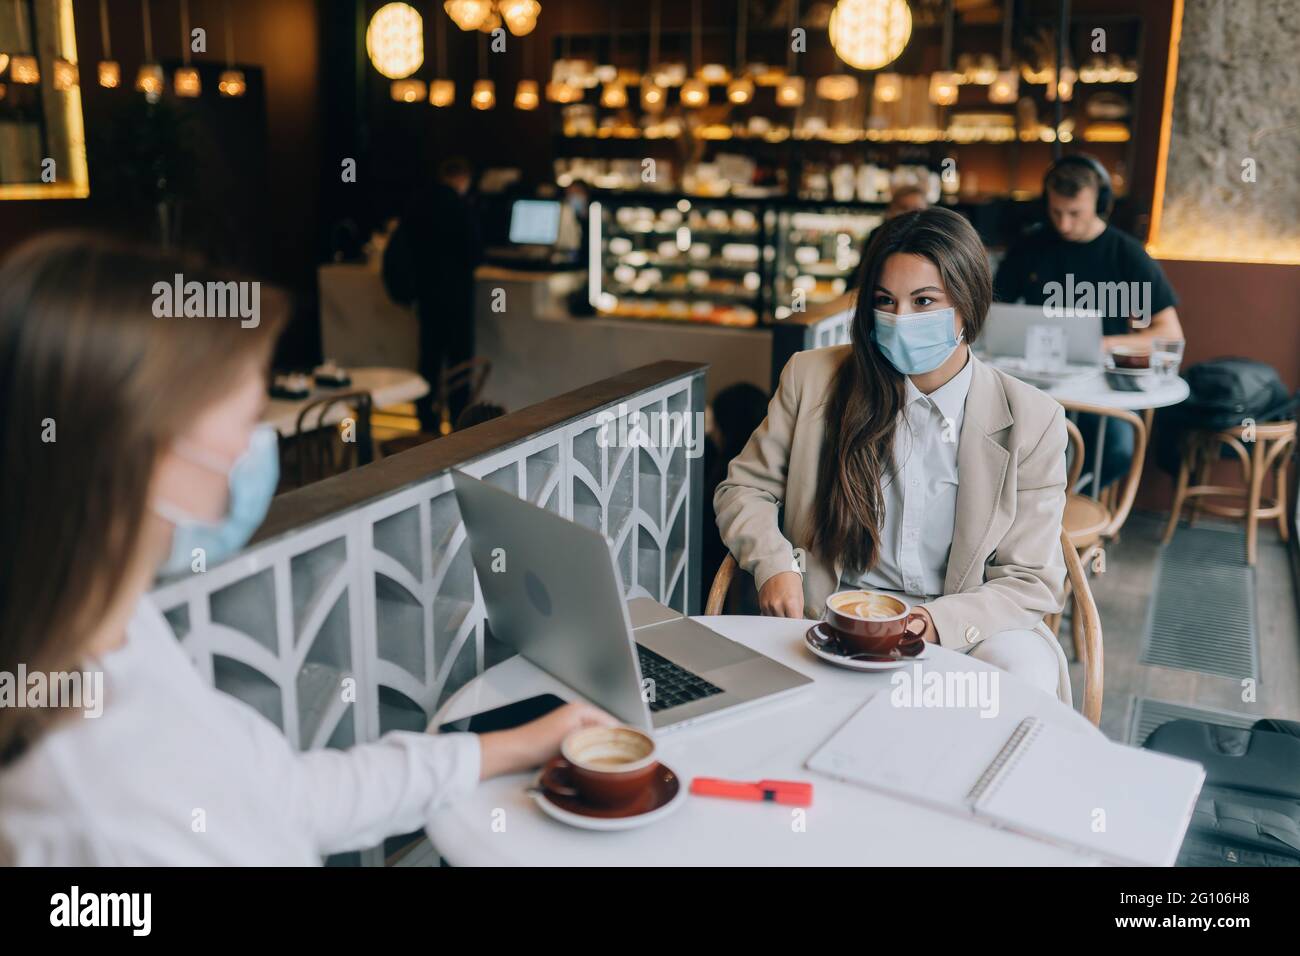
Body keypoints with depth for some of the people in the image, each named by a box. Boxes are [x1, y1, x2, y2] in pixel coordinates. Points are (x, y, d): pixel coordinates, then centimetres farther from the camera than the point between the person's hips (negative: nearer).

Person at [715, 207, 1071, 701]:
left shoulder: (1030, 420, -2)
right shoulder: (813, 377, 2)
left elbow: (1032, 582, -2)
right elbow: (744, 489, 11)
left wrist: (935, 622, -21)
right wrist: (774, 563, -11)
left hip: (958, 625, 0)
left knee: (1022, 663, -32)